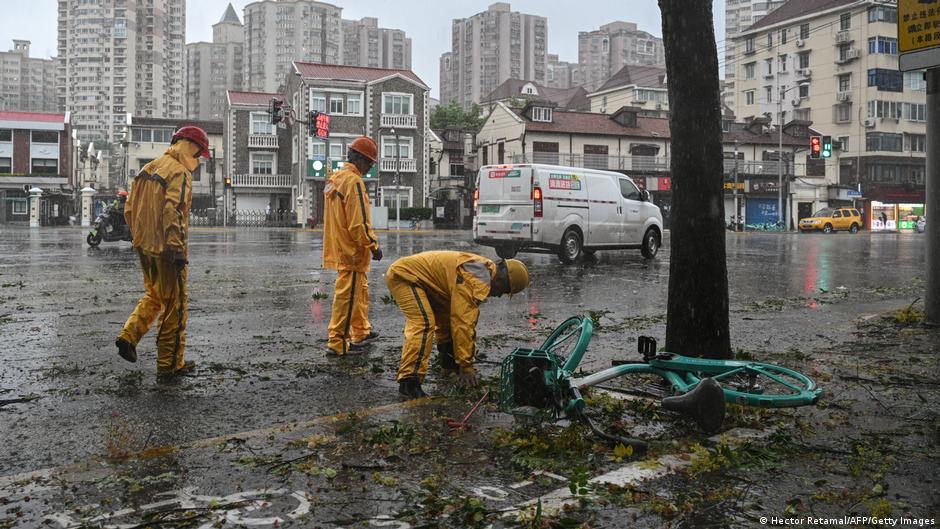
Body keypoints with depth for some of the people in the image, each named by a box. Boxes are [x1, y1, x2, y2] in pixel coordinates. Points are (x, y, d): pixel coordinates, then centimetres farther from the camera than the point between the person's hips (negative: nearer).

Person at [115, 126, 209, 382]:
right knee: (174, 306, 2)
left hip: (144, 247, 8)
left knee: (153, 296, 27)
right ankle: (169, 365, 8)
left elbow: (129, 210, 17)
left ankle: (129, 336, 11)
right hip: (165, 250, -8)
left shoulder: (147, 170, 14)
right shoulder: (179, 172, -12)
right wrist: (177, 248, -23)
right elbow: (173, 211, -24)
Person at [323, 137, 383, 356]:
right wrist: (373, 245, -16)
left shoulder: (334, 179, 14)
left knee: (360, 290, 21)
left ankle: (361, 332, 34)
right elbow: (359, 222, -22)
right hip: (351, 251, -10)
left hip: (339, 247, 10)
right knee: (347, 296, -4)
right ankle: (337, 343, 1)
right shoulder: (353, 181, -17)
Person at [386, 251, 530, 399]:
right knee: (424, 323, -26)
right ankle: (409, 381, -29)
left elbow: (469, 319, 15)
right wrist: (466, 366, -21)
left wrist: (467, 362, 17)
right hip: (403, 275, -10)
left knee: (447, 317, 17)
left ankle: (449, 363, 32)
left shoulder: (483, 272, 8)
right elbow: (463, 323, -28)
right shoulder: (476, 280, -25)